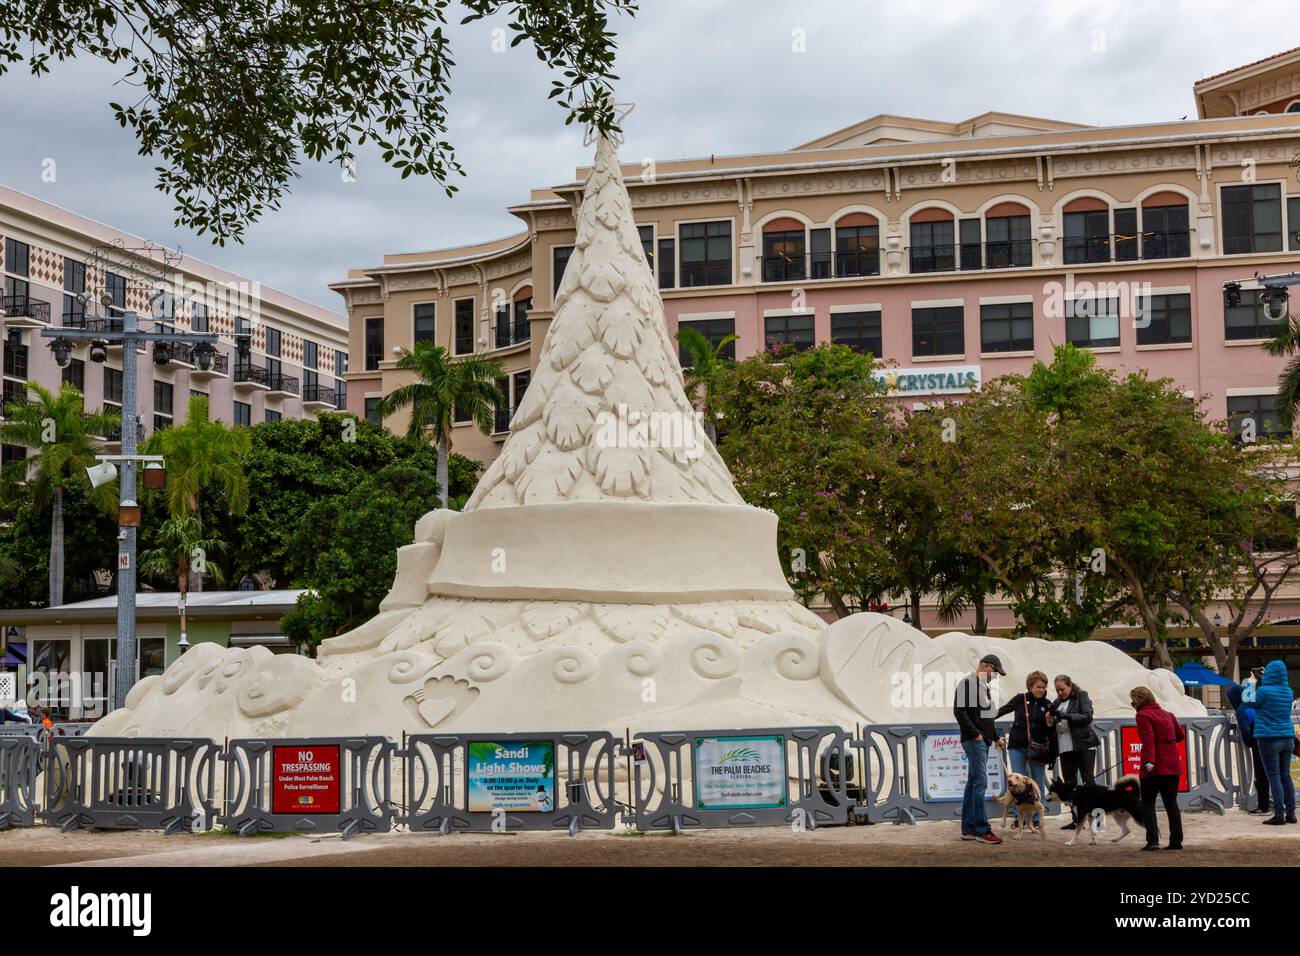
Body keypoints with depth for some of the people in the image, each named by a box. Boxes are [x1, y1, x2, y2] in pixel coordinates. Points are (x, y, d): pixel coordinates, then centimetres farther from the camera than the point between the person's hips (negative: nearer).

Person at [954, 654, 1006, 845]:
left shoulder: (984, 685, 19)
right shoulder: (968, 683, -11)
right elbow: (959, 711, -18)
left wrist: (996, 737, 19)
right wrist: (975, 733, -18)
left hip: (983, 741, 10)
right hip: (973, 741, -10)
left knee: (972, 784, 10)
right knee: (980, 782, -12)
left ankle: (968, 829, 12)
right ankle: (982, 830, -12)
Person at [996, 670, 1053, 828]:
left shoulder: (1047, 705, 2)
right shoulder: (1020, 699, -1)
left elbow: (1051, 731, 4)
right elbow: (1002, 710, 7)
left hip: (1037, 749, 1)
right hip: (1017, 746, -1)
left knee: (1038, 784, 3)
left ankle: (1036, 818, 10)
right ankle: (1020, 817, 9)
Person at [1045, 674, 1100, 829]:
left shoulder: (1081, 696, 2)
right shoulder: (1057, 703, 17)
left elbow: (1087, 717, -11)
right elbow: (1054, 727, 20)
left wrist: (1066, 716, -20)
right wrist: (1050, 721, -2)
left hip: (1083, 745, -6)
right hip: (1065, 748, 6)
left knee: (1088, 780, -7)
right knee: (1070, 783, 4)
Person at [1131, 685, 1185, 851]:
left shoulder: (1143, 715, -9)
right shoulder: (1167, 714, 15)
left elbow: (1148, 740, -22)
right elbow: (1180, 735, 24)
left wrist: (1148, 761, -30)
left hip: (1155, 768, -7)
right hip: (1173, 765, 7)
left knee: (1147, 803, -1)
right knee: (1171, 803, 13)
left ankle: (1153, 840, -11)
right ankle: (1176, 841, 12)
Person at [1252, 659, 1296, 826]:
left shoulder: (1263, 690, -15)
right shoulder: (1289, 692, 5)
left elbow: (1255, 705, 1)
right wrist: (1262, 681, 21)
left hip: (1269, 739, -6)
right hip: (1287, 738, 6)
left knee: (1274, 777, -3)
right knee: (1286, 776, 12)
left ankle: (1279, 815, -5)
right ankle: (1290, 813, 14)